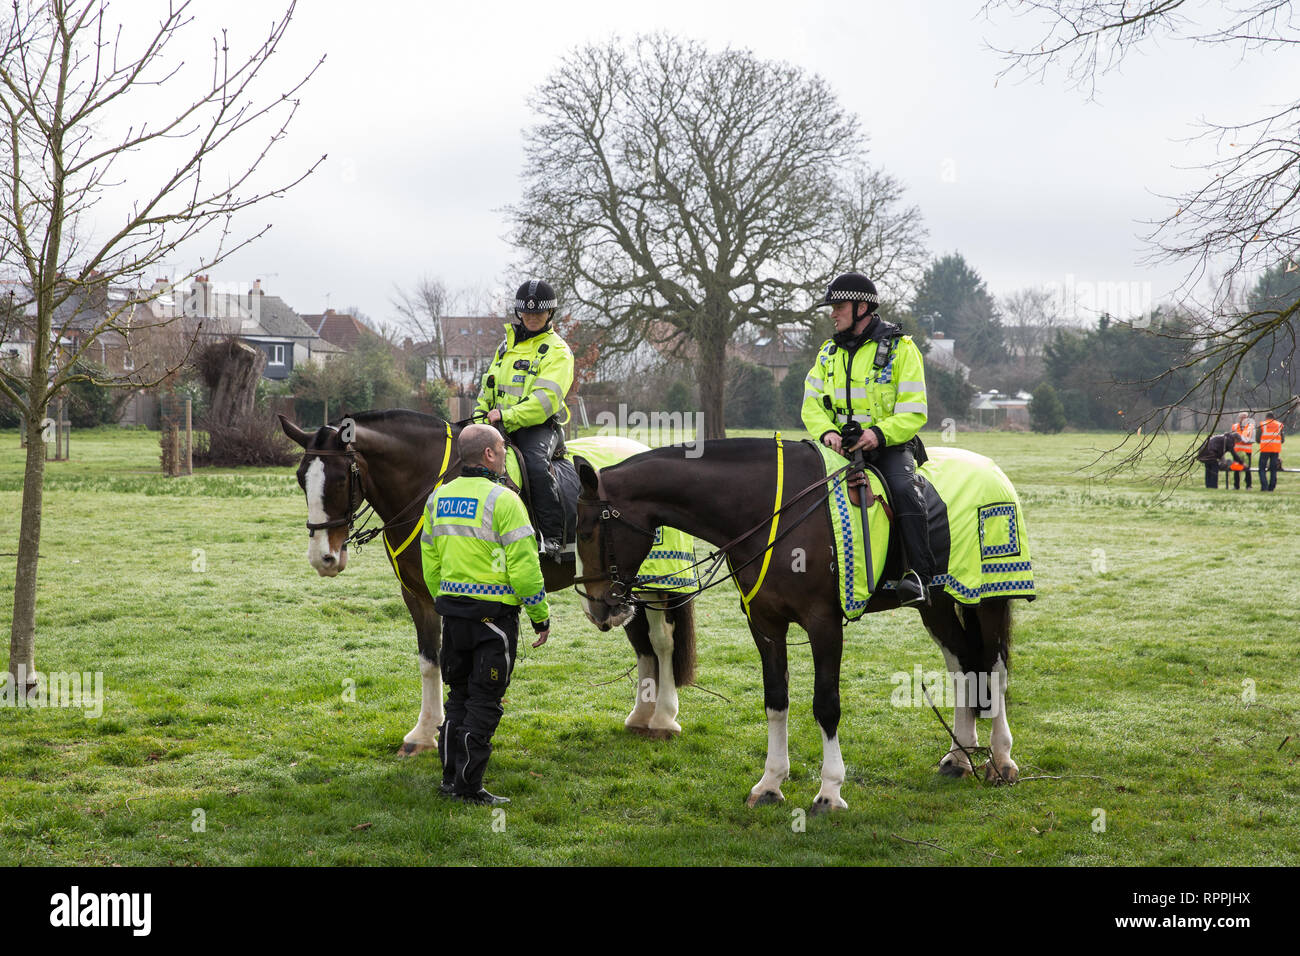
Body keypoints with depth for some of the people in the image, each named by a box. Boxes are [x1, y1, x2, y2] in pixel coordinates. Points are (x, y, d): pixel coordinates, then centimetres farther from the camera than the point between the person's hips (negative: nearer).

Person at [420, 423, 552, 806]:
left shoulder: (438, 498, 8)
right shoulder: (502, 500, -13)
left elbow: (430, 562, 14)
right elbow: (524, 566, -15)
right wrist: (541, 616, -7)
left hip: (452, 611, 6)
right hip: (494, 614, -6)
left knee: (458, 696, 17)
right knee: (484, 702, 0)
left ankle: (451, 778, 20)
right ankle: (469, 786, 1)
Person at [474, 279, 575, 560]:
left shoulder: (557, 351, -3)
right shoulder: (507, 345, 20)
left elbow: (546, 399, -16)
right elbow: (488, 386, 27)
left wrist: (507, 416, -25)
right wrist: (481, 415, 7)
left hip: (538, 426, -6)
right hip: (500, 425, 6)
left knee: (536, 464, -33)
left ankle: (553, 537, -27)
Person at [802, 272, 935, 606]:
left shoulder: (900, 347, -2)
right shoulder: (829, 352, 14)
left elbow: (913, 412, -8)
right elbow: (811, 403, 10)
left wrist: (880, 433, -25)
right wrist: (826, 431, -12)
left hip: (889, 444, -5)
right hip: (840, 446, 5)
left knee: (904, 489, -32)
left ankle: (918, 574, -31)